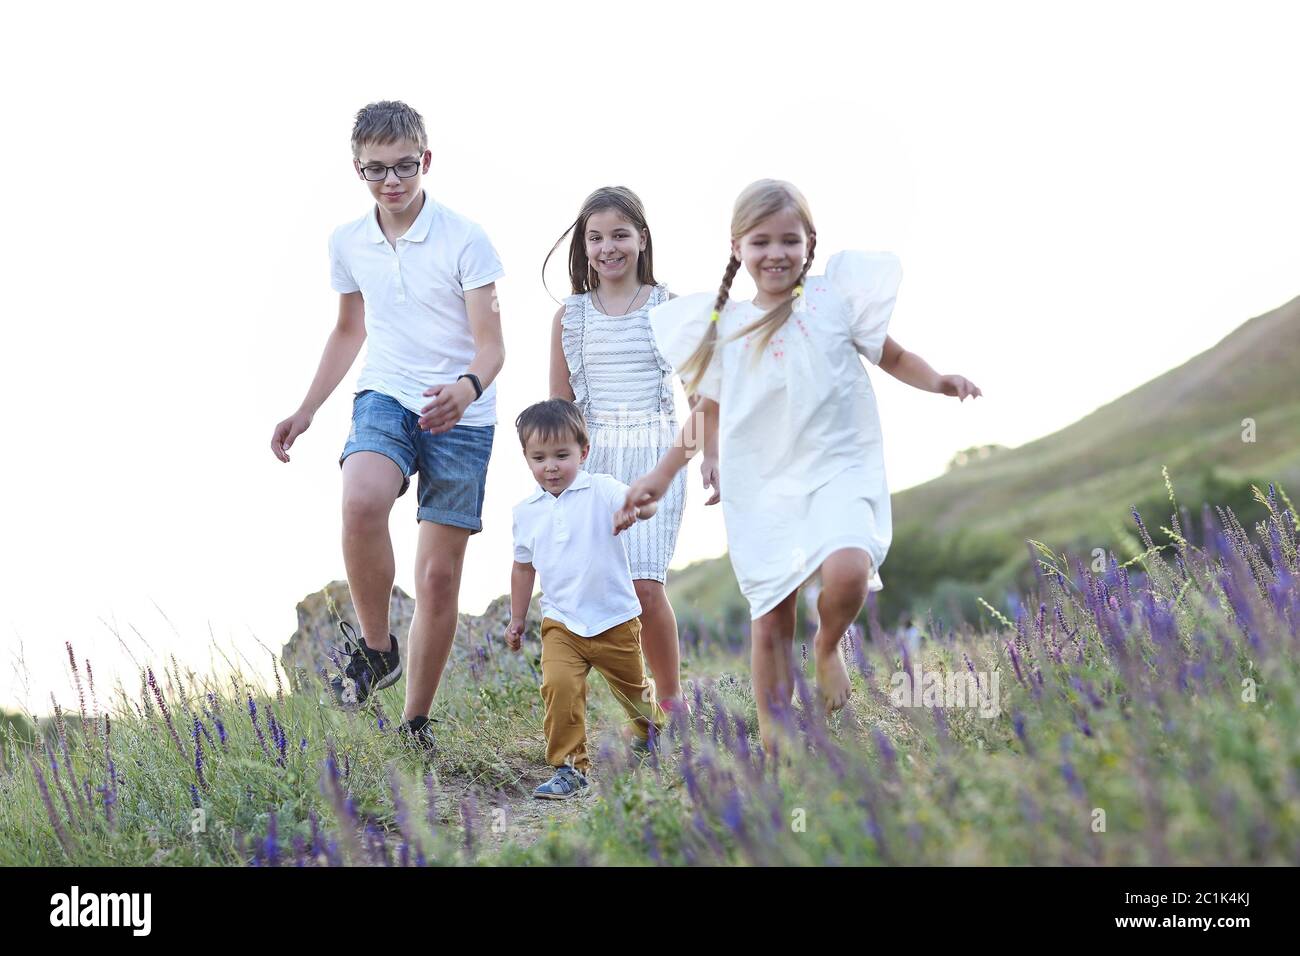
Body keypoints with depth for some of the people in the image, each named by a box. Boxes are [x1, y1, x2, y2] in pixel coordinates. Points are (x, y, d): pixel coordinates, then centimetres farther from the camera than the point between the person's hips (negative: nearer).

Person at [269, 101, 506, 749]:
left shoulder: (465, 239, -9)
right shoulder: (348, 242, 5)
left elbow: (491, 343, -12)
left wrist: (468, 387, -34)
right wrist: (305, 412, 18)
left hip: (460, 417, -2)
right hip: (385, 399, 2)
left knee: (440, 574, 1)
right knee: (361, 501, -32)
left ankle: (416, 722, 15)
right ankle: (374, 647, -10)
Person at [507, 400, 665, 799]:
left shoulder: (601, 490, -10)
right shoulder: (526, 512, 2)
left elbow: (646, 503, -28)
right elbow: (523, 567, 15)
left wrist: (635, 508, -52)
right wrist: (517, 619, 19)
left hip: (616, 620, -1)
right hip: (561, 623, 1)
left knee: (633, 688, 18)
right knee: (559, 684, -24)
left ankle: (653, 729, 52)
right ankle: (568, 768, -14)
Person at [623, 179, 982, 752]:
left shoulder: (835, 296, 2)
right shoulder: (722, 327, 9)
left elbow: (892, 357, 9)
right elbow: (708, 410, 19)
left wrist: (938, 381, -11)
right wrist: (661, 476, 18)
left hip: (838, 472, -2)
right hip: (761, 488, 2)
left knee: (847, 571, -29)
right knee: (770, 620, 2)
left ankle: (828, 645, 4)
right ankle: (771, 738, 14)